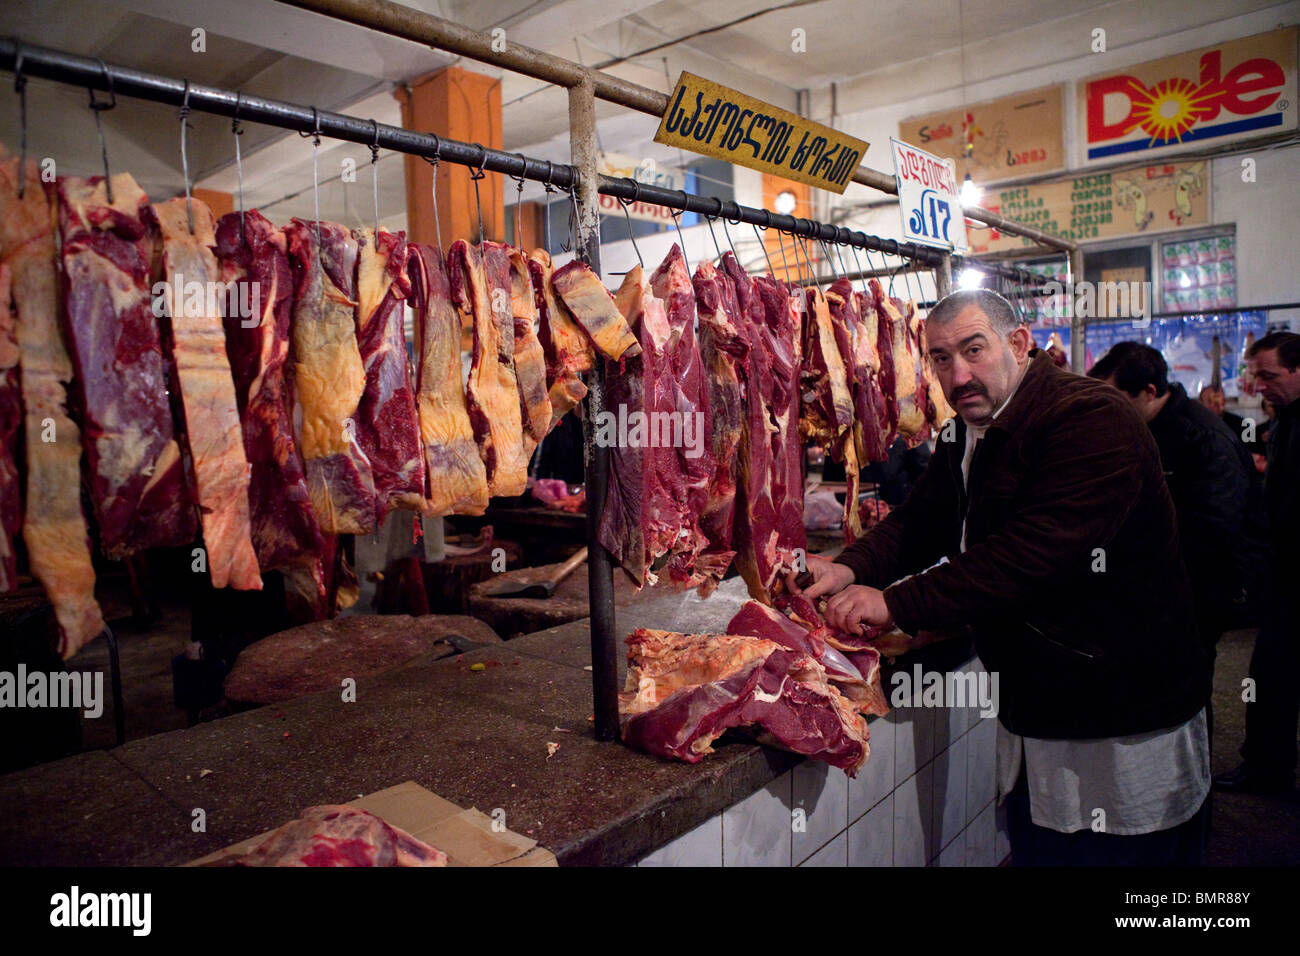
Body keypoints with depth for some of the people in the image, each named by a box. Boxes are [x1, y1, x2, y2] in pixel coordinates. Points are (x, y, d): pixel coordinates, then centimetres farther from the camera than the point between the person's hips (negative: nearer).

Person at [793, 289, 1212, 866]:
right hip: (1031, 715, 8)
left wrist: (896, 602, -31)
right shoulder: (968, 440, 7)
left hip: (1127, 728, -8)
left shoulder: (1092, 420, -22)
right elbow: (918, 521, 5)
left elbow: (1032, 553, -32)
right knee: (1034, 851, 22)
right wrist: (853, 569, -16)